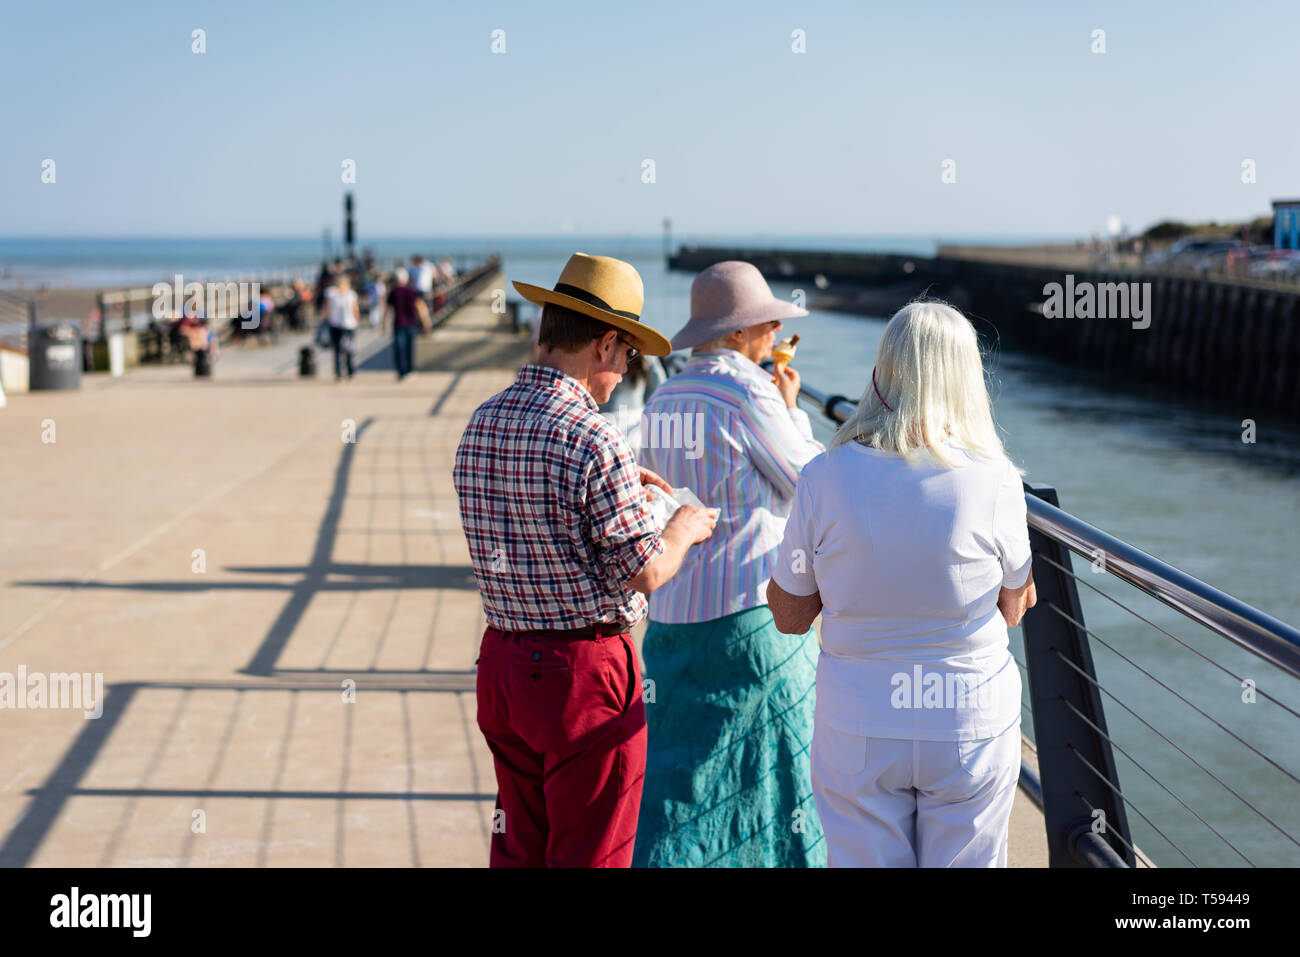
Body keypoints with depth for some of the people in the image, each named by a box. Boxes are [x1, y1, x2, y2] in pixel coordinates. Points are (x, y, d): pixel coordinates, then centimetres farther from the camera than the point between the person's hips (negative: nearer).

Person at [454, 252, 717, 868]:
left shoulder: (481, 423, 4)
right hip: (584, 671, -7)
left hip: (502, 660, 8)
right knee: (588, 856, 5)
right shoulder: (591, 441, -20)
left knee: (518, 846, 19)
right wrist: (684, 529, 4)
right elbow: (644, 572, -16)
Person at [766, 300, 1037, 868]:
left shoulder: (825, 478, -10)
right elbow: (1014, 609, 2)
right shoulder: (994, 481, -13)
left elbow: (789, 616, -1)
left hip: (857, 730, 1)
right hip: (970, 725, -1)